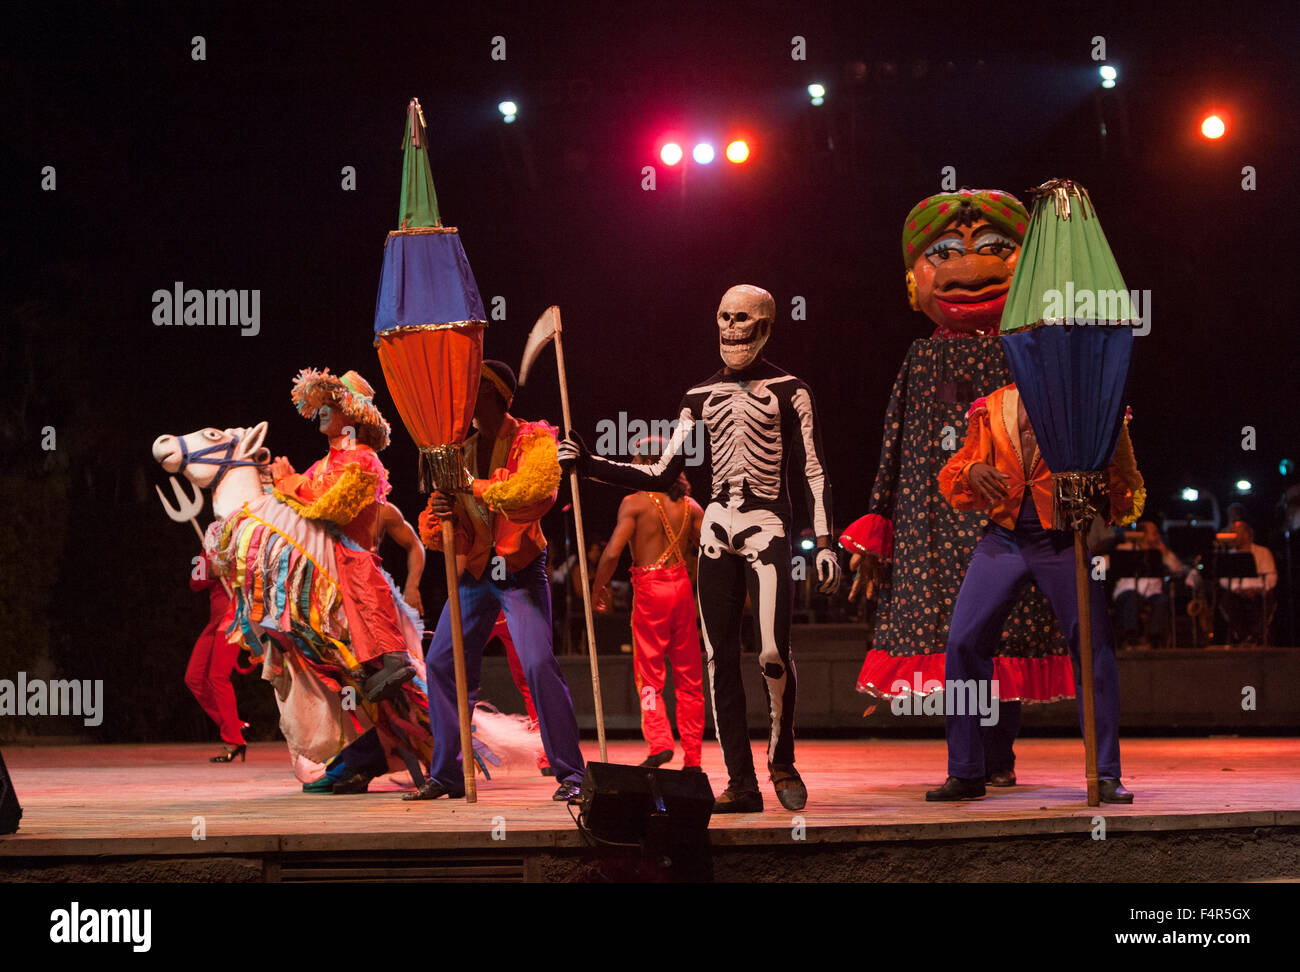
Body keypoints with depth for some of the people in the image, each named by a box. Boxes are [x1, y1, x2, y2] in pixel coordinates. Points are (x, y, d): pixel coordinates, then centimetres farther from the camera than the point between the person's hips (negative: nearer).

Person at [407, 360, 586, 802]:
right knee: (442, 664, 1)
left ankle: (570, 771, -12)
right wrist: (438, 518, -15)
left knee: (539, 663, -19)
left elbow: (538, 489, -27)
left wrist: (476, 488, -26)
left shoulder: (533, 440, -6)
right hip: (473, 573, 6)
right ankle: (447, 773, 12)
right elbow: (432, 529, 9)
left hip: (520, 569, -6)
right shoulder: (461, 452, 10)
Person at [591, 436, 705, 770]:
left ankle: (659, 742, -18)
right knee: (688, 675, 8)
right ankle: (692, 757, 10)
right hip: (682, 584, 4)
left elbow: (613, 552, -12)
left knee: (649, 672, 1)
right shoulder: (689, 506, 7)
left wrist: (598, 587, 1)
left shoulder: (634, 502, -5)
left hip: (650, 588, -4)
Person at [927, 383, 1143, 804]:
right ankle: (965, 773, 5)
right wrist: (972, 471, -7)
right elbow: (953, 479, 16)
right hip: (1004, 537, 3)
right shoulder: (991, 408, 13)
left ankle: (1106, 774, 0)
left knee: (1094, 647, -10)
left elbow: (1118, 474, 0)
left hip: (1062, 539, -3)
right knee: (963, 642, -6)